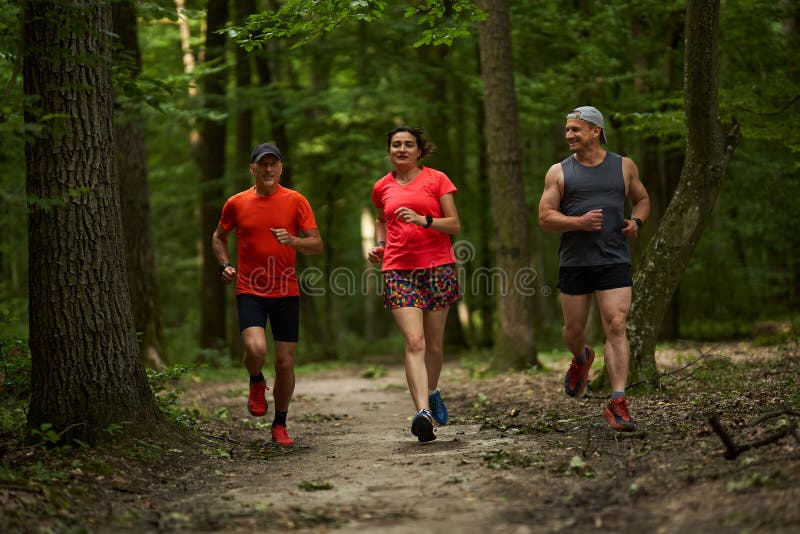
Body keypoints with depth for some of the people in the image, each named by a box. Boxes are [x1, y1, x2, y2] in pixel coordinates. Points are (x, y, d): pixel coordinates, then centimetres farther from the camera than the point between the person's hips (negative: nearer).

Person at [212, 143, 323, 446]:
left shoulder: (295, 201, 0)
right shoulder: (237, 203, 3)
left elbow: (317, 245, -1)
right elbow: (219, 237, 20)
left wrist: (293, 241, -21)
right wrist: (224, 265, 2)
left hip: (286, 293, 1)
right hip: (250, 291, 0)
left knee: (285, 363, 2)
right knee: (256, 348, -24)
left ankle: (280, 425, 22)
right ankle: (256, 383, 12)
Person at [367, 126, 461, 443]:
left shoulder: (437, 180, 4)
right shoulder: (382, 187, 12)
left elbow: (455, 225, 0)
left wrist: (423, 220, -16)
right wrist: (379, 245, 11)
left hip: (437, 266, 0)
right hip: (398, 270, 0)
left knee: (434, 344, 7)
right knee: (414, 341, -16)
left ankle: (431, 392, 37)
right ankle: (423, 412, -25)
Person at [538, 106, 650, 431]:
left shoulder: (624, 167, 8)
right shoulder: (559, 172, 4)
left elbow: (642, 199, 22)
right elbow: (545, 218, 0)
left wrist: (636, 222, 1)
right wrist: (579, 222, -17)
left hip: (614, 261, -1)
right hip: (574, 261, 1)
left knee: (616, 327, -12)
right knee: (574, 328, 10)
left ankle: (617, 403, -14)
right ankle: (581, 359, 47)